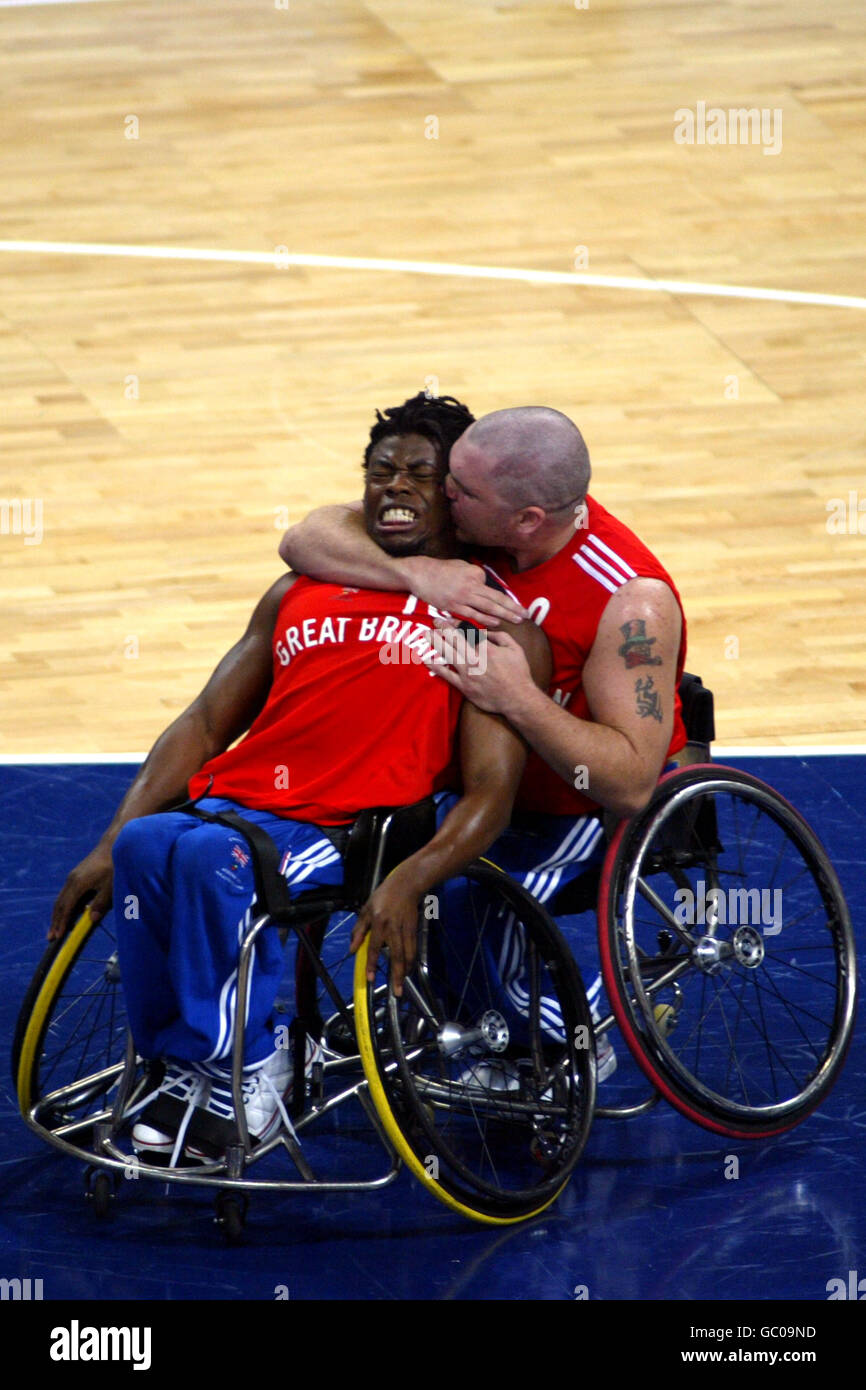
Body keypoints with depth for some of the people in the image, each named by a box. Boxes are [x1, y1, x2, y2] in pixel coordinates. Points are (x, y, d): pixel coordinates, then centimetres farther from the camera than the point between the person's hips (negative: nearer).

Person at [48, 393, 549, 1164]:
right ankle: (182, 1062, -17)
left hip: (341, 838, -5)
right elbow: (206, 724, 23)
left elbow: (491, 791, -1)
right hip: (231, 803, 5)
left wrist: (410, 881, -21)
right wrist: (110, 842, 9)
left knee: (212, 857, -36)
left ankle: (240, 1065, -18)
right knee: (145, 845, -31)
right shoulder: (299, 595, 25)